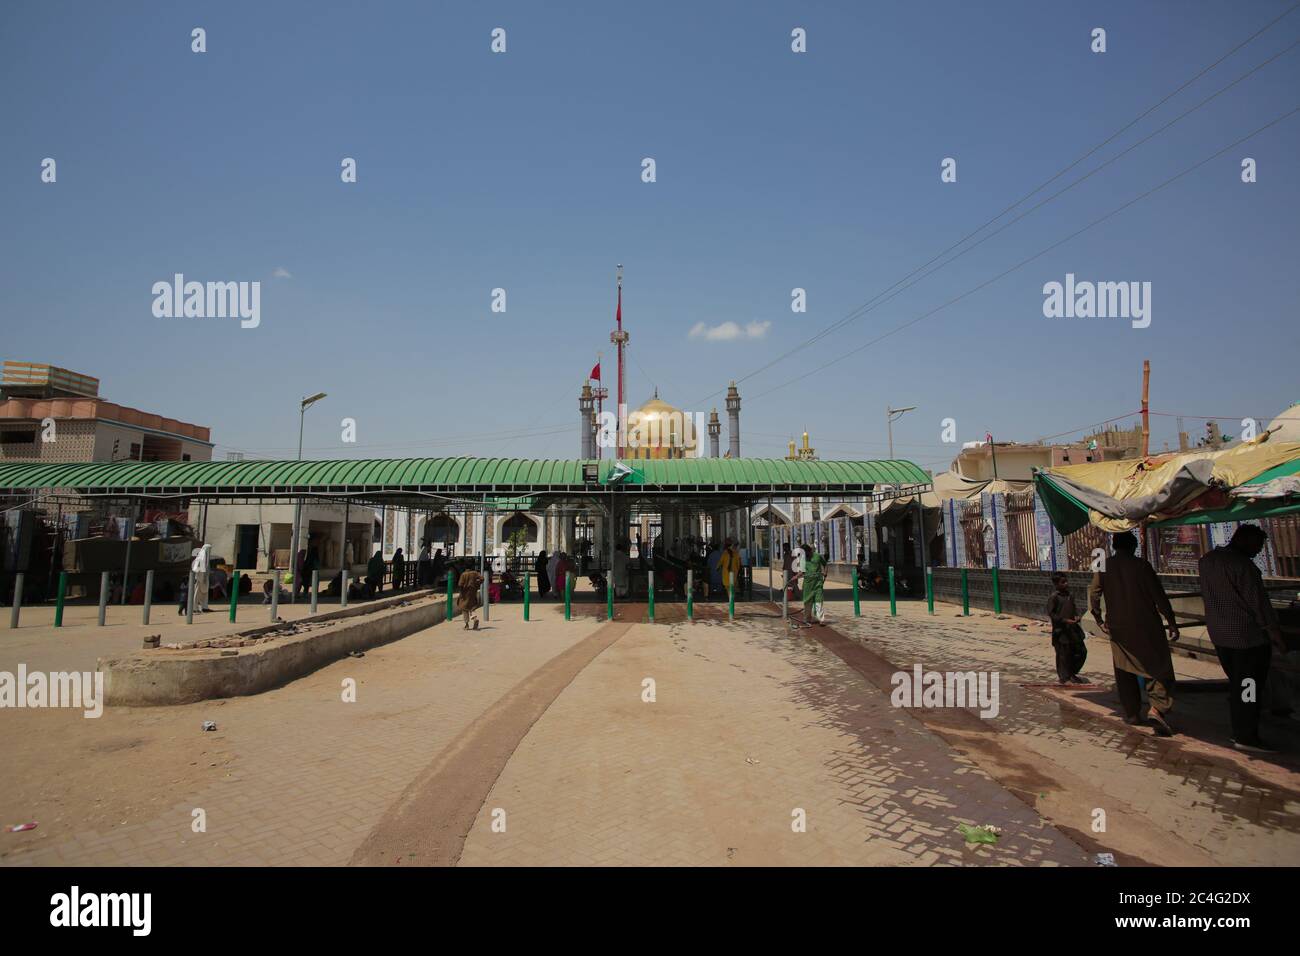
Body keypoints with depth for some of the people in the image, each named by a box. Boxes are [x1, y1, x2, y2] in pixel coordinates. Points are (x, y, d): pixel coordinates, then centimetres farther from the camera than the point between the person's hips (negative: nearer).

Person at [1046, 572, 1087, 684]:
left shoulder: (1070, 596, 9)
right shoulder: (1054, 597, -12)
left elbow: (1074, 608, 21)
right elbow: (1051, 614, -14)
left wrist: (1076, 616, 1)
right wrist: (1065, 620, -20)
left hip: (1073, 628, 7)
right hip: (1060, 630, -7)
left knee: (1081, 651, 13)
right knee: (1063, 654, 0)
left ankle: (1072, 673, 30)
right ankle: (1064, 677, 15)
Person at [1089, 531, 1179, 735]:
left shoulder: (1104, 567, 1)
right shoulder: (1141, 565, -7)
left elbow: (1093, 594, 0)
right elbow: (1159, 596, -7)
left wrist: (1099, 619, 9)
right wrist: (1172, 623, -1)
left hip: (1118, 628, 3)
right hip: (1147, 626, -3)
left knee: (1125, 672, 12)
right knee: (1159, 667, 6)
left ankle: (1132, 713, 18)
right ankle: (1158, 708, -10)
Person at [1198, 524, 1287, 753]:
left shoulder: (1206, 561, 8)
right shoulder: (1243, 565, -18)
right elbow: (1259, 602, -16)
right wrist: (1276, 634, -9)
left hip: (1219, 634, 8)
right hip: (1248, 635, -8)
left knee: (1236, 684, 18)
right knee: (1250, 686, 2)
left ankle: (1239, 732, 25)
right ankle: (1246, 737, 8)